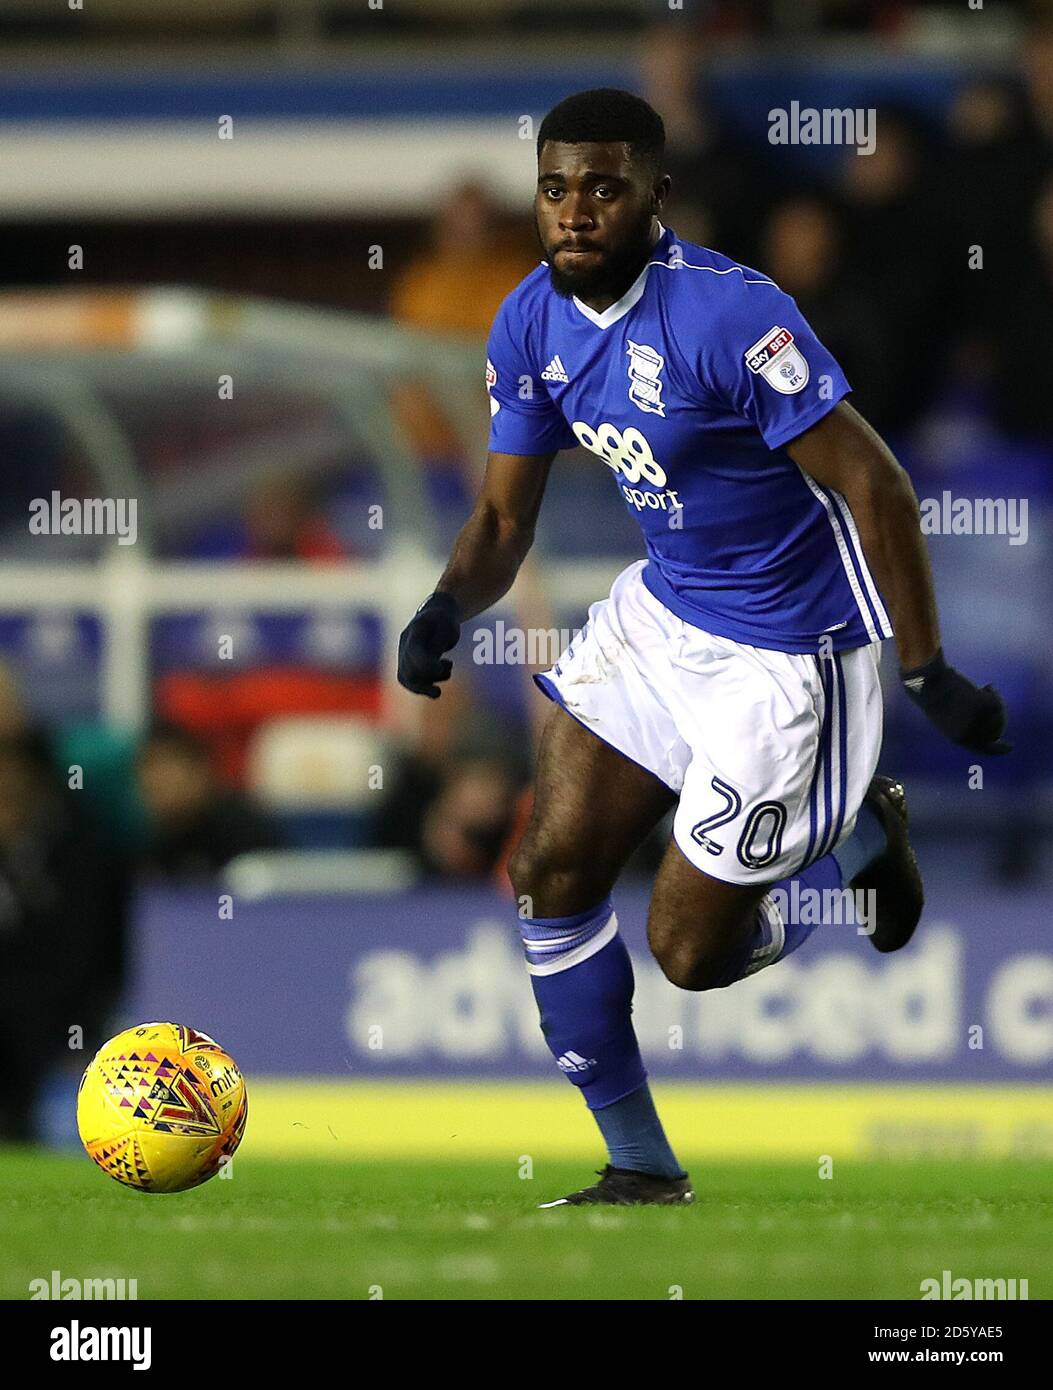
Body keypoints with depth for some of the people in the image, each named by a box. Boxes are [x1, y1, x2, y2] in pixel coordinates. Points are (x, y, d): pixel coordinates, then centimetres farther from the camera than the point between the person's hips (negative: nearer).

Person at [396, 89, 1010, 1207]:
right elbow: (504, 514, 5)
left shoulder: (729, 314, -27)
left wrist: (927, 675, -21)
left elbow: (874, 488, -23)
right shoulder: (533, 322, -4)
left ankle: (859, 837, 28)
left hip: (783, 654, -7)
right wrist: (446, 610, -16)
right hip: (658, 613, 7)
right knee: (551, 875, -1)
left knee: (691, 953, -1)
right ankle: (641, 1171, 14)